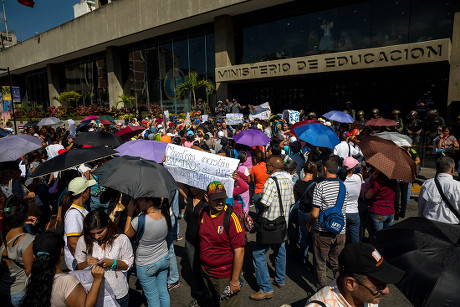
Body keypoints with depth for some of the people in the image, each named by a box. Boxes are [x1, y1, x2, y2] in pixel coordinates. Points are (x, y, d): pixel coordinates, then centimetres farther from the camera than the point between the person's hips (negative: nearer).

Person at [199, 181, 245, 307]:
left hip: (225, 276, -6)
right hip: (205, 273, 6)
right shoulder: (203, 213, -4)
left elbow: (239, 251, -22)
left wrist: (234, 281, -19)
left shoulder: (231, 218, -24)